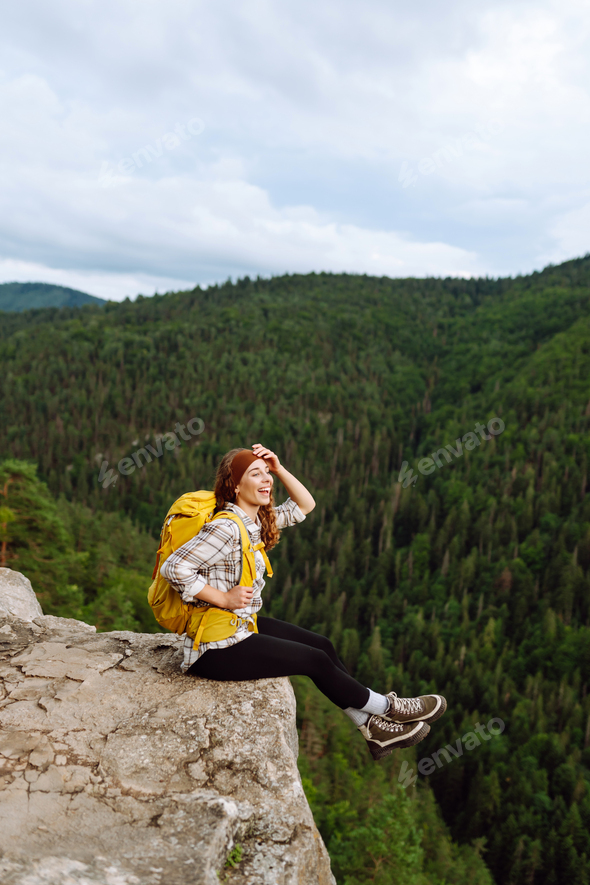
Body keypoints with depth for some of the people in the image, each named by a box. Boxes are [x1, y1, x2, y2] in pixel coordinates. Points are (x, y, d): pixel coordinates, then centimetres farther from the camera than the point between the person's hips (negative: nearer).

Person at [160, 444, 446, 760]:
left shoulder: (256, 520, 4)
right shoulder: (225, 528, -24)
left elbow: (305, 505, 14)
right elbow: (174, 567, -29)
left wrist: (279, 469, -1)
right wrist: (224, 598, -23)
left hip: (242, 625, 9)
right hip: (216, 648, -9)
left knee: (322, 645, 6)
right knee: (315, 661, -2)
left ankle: (375, 729, 16)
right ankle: (389, 708, 19)